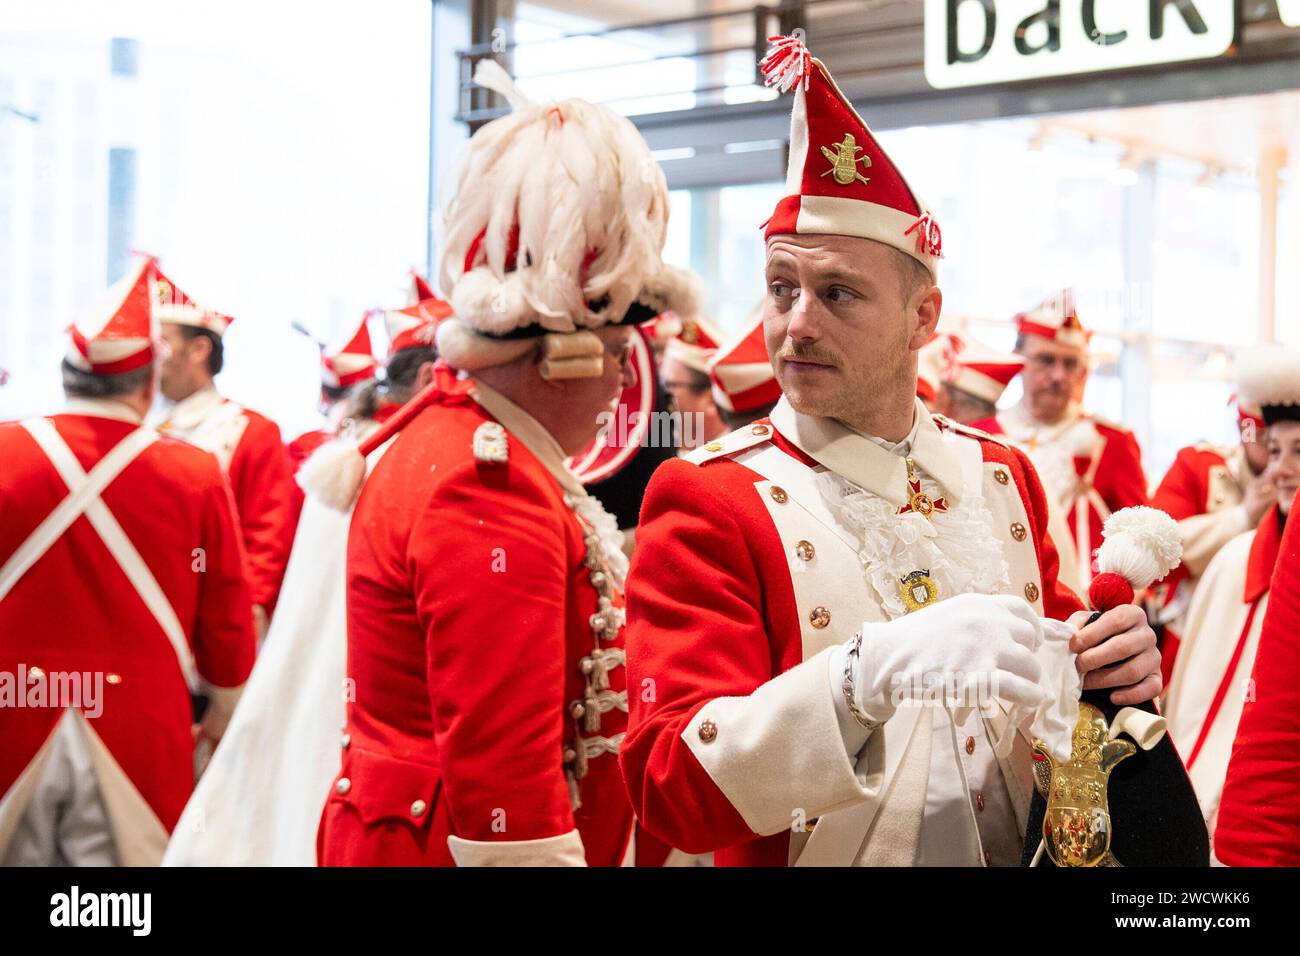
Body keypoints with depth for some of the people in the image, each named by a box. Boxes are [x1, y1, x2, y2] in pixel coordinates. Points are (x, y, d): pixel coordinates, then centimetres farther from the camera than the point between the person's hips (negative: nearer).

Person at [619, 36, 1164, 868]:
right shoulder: (708, 501, -16)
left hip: (1023, 852, 4)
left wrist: (1112, 670, -12)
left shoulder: (1002, 477, -1)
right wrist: (868, 673, -39)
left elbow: (1047, 680, 10)